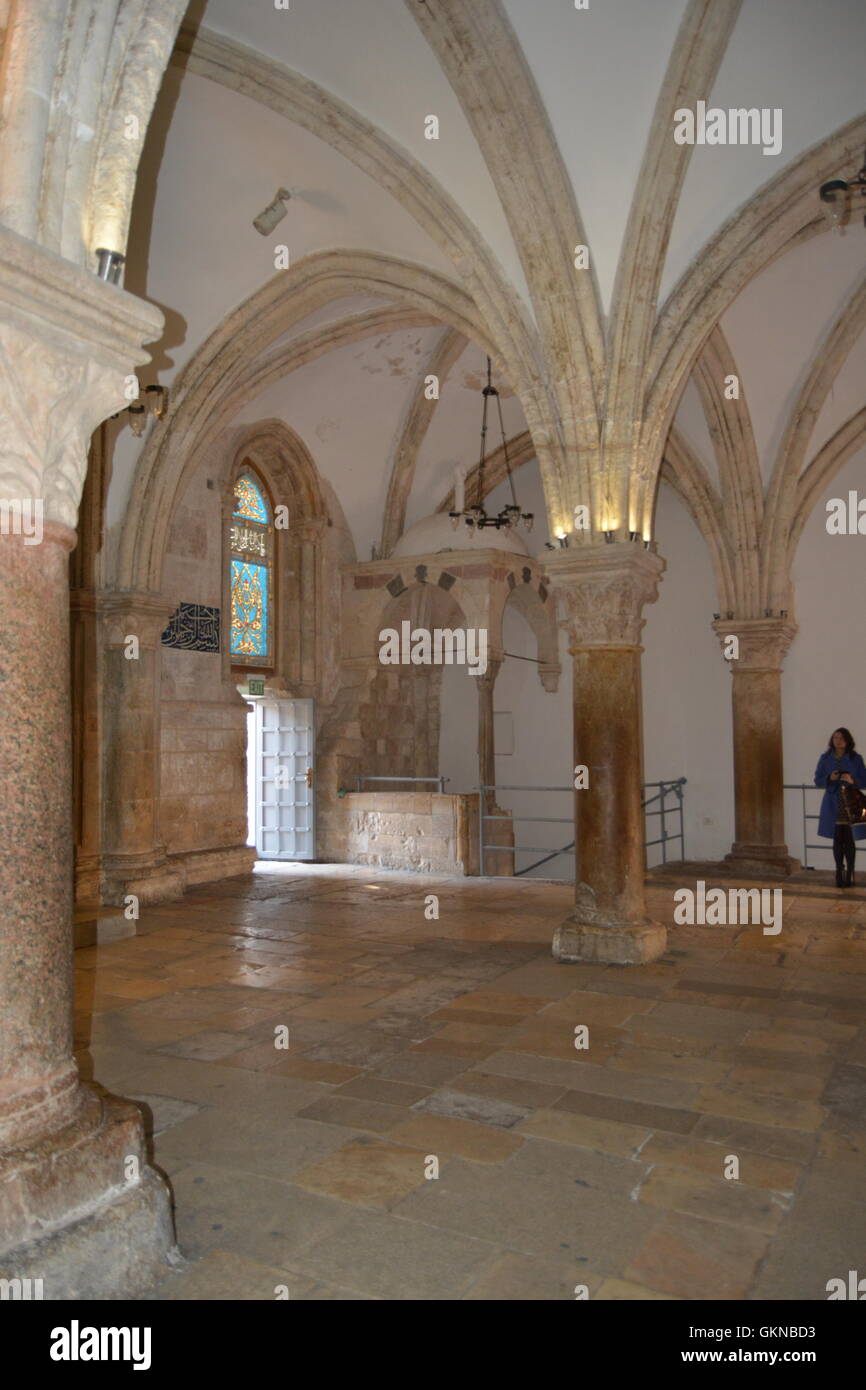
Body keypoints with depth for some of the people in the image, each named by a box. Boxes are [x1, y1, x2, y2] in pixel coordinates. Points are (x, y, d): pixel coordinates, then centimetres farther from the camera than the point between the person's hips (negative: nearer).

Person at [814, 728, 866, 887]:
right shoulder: (825, 758, 5)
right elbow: (818, 780, 8)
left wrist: (852, 780, -16)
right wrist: (829, 778, -12)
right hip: (833, 805, 1)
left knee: (849, 840, -2)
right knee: (837, 840, 3)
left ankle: (850, 873, 8)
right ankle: (839, 873, 11)